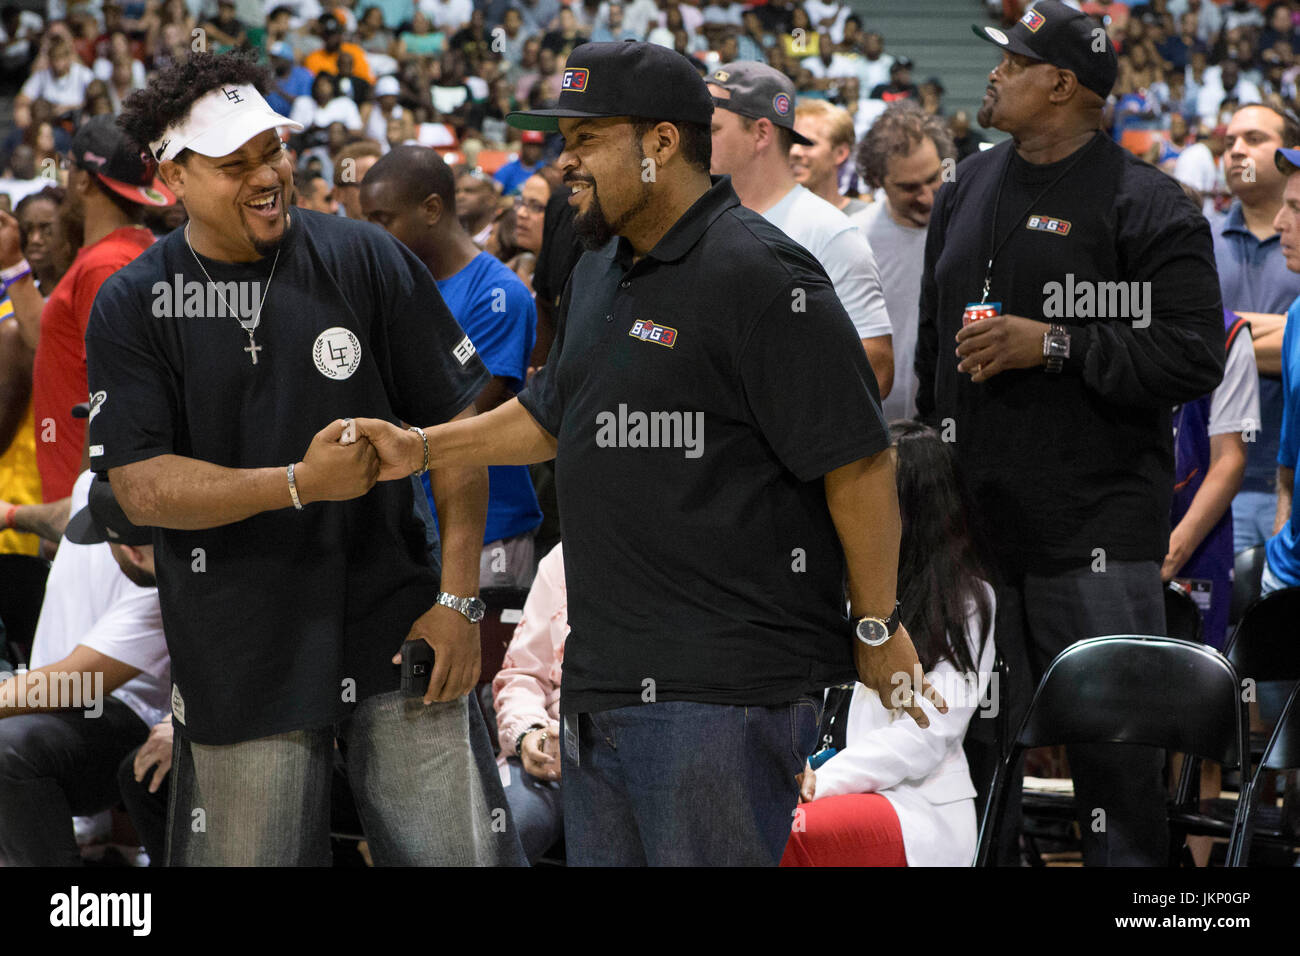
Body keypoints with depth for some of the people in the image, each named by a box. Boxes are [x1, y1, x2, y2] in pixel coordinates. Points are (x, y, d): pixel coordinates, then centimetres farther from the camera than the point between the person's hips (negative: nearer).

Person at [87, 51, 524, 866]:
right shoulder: (132, 307, -1)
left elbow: (458, 427, 2)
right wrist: (299, 483, -19)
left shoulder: (365, 261, -1)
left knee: (461, 855, -2)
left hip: (394, 639, 0)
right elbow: (140, 487, -8)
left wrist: (458, 597, -4)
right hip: (240, 666, 0)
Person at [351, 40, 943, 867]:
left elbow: (859, 463, -16)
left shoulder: (758, 277, -15)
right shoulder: (600, 272, 16)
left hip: (722, 694, -9)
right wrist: (420, 448, 18)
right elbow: (552, 418, 29)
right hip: (601, 678, 9)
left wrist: (877, 629, -13)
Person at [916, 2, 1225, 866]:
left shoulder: (1147, 205, -9)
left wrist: (1053, 346, -20)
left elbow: (1194, 359, -16)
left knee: (1113, 743, -5)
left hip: (1094, 529, -7)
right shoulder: (969, 189, 13)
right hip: (972, 517, 7)